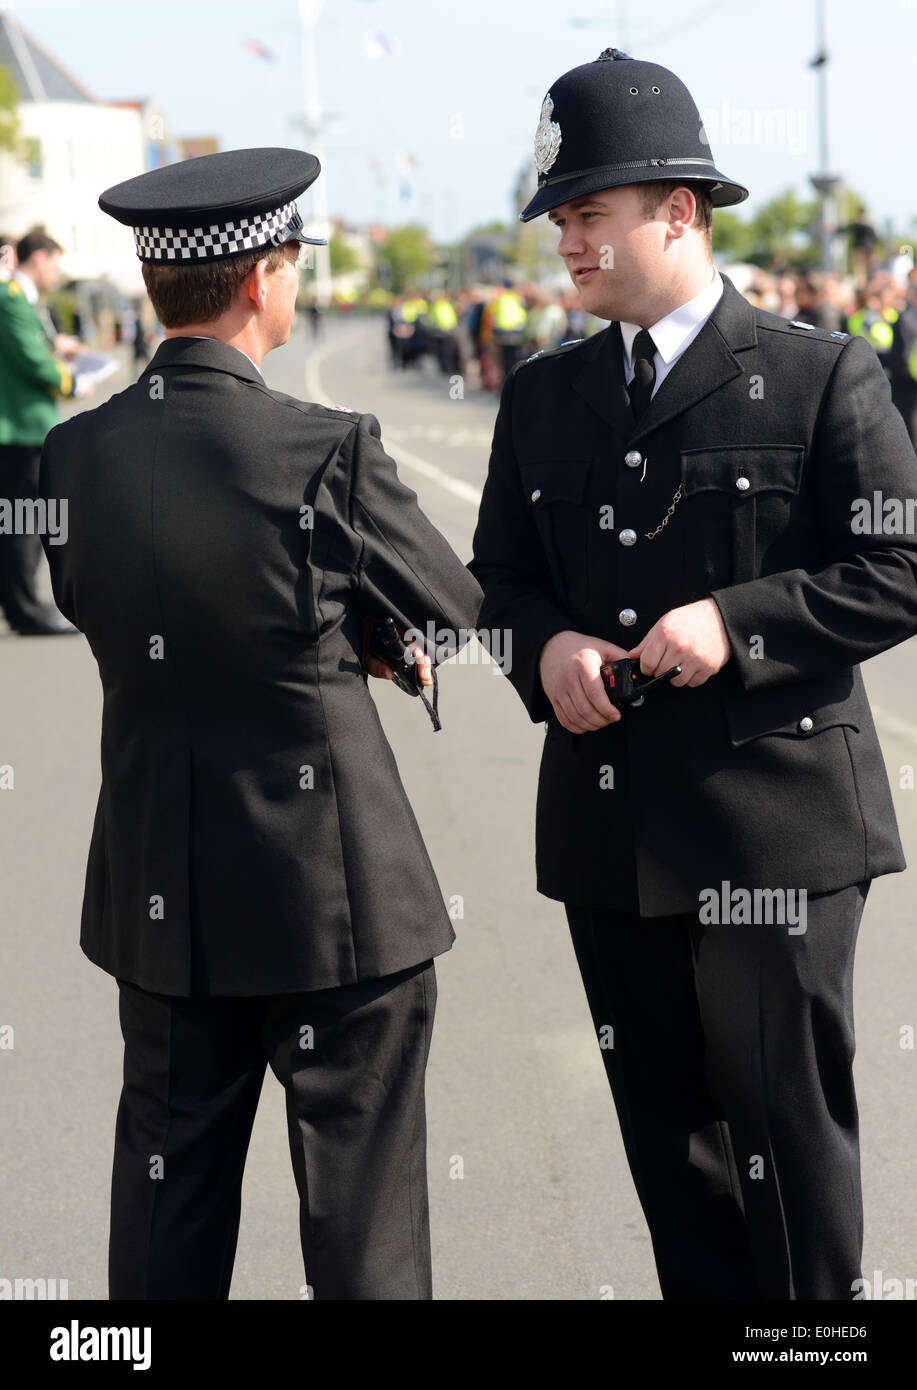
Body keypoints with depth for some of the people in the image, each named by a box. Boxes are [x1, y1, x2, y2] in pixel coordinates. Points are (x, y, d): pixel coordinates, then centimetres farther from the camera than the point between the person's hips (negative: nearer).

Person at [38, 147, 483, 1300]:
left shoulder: (74, 456, -3)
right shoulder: (329, 453, -17)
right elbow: (451, 616, -4)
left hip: (159, 891, 5)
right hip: (333, 891, -5)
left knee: (170, 1181, 16)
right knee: (361, 1205, 7)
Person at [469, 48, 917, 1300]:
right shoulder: (543, 399, 11)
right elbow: (500, 573, 18)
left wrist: (739, 621, -18)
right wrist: (546, 645, -5)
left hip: (775, 819, -5)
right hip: (612, 823, 5)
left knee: (788, 1118, 0)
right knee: (665, 1125, 12)